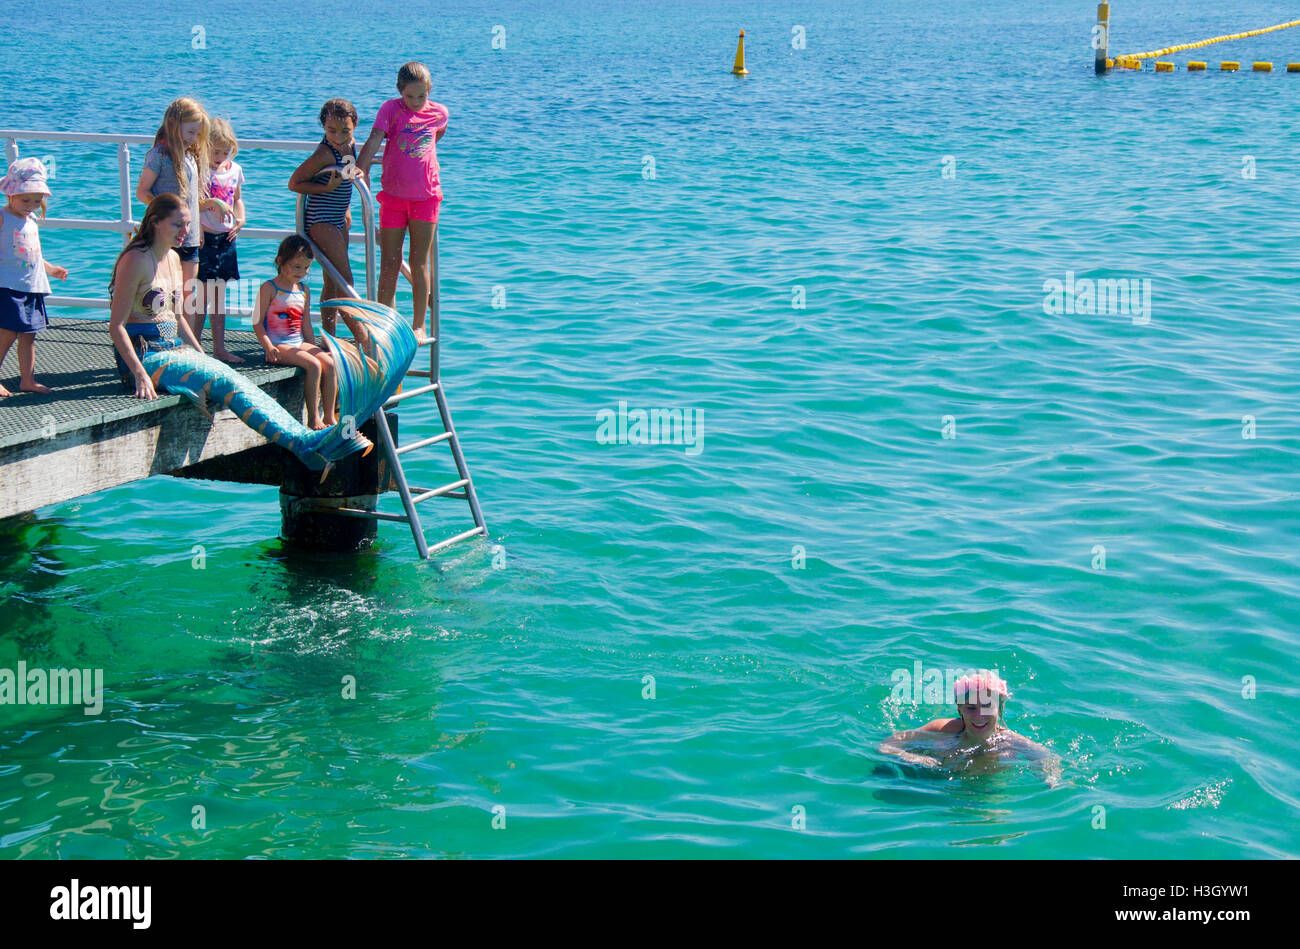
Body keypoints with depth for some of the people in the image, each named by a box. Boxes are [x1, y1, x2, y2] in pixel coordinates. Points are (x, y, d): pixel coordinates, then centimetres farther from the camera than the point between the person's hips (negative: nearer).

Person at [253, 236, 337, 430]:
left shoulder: (304, 291, 14)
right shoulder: (269, 288, -5)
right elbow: (257, 322, -9)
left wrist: (314, 347, 13)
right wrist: (268, 346, -19)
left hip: (299, 343, 7)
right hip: (279, 346, -7)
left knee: (328, 362, -16)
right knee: (313, 365, -26)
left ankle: (329, 416, -9)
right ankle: (313, 418, -20)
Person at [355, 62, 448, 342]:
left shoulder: (439, 113, 1)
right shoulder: (391, 109, -6)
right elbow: (374, 141, -19)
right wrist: (362, 169, -33)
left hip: (426, 195, 1)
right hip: (393, 195, -1)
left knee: (419, 263, 2)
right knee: (389, 264, 3)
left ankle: (419, 326, 10)